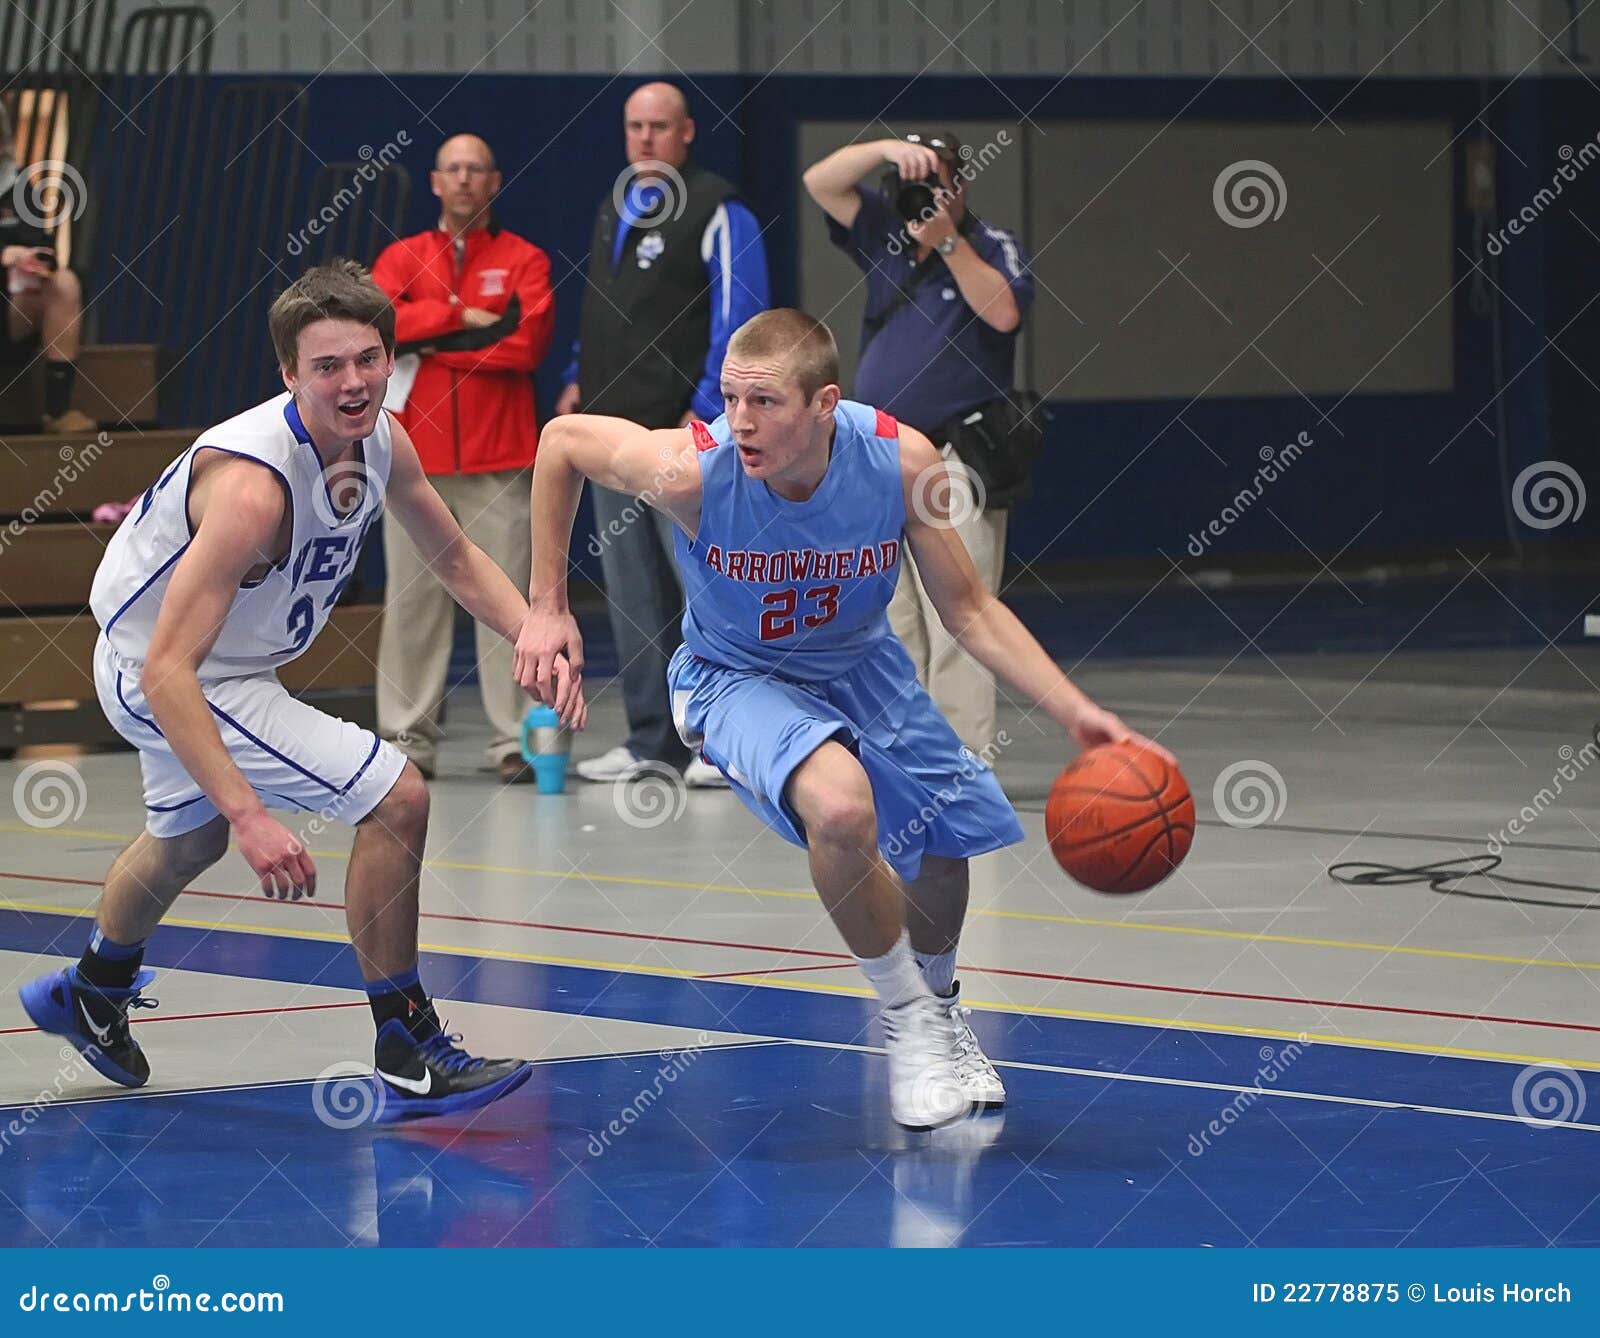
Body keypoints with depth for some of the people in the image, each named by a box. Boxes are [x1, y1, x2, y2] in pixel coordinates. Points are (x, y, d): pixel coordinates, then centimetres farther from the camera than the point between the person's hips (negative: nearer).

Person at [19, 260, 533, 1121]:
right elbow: (166, 669, -40)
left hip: (223, 662, 9)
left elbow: (452, 555, 7)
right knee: (397, 799, -18)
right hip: (163, 678, -9)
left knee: (188, 838, 35)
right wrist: (250, 817, -48)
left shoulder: (380, 441, -12)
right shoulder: (251, 484, -37)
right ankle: (406, 1059, -7)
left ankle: (94, 993, 63)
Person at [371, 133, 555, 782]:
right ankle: (408, 736, 6)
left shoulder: (523, 260, 7)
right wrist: (461, 317, -11)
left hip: (498, 459, -2)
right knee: (412, 598, 1)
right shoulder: (402, 259, 14)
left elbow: (526, 342, -8)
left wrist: (433, 344, -5)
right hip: (417, 458, 2)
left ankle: (516, 740, -1)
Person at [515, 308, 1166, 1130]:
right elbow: (562, 440, -13)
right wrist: (546, 612, -11)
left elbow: (968, 610, -15)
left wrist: (1076, 714, -25)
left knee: (942, 840, 13)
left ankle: (938, 1001, 48)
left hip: (857, 664, 4)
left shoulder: (901, 461, -27)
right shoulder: (690, 469, -33)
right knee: (841, 806, -32)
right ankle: (908, 1020, -9)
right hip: (735, 679, -4)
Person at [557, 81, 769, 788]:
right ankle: (652, 739, 14)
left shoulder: (717, 212, -6)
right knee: (631, 589, 9)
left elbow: (738, 319, -11)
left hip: (681, 433, -8)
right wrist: (580, 379, 17)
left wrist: (706, 411, -17)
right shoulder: (613, 210, 18)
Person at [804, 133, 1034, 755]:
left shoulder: (992, 247, -2)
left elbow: (1003, 313, -20)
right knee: (889, 628, 9)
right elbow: (821, 182, 4)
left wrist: (948, 242, -21)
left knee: (954, 627, -10)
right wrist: (885, 149, -11)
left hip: (953, 467, -6)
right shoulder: (887, 234, 13)